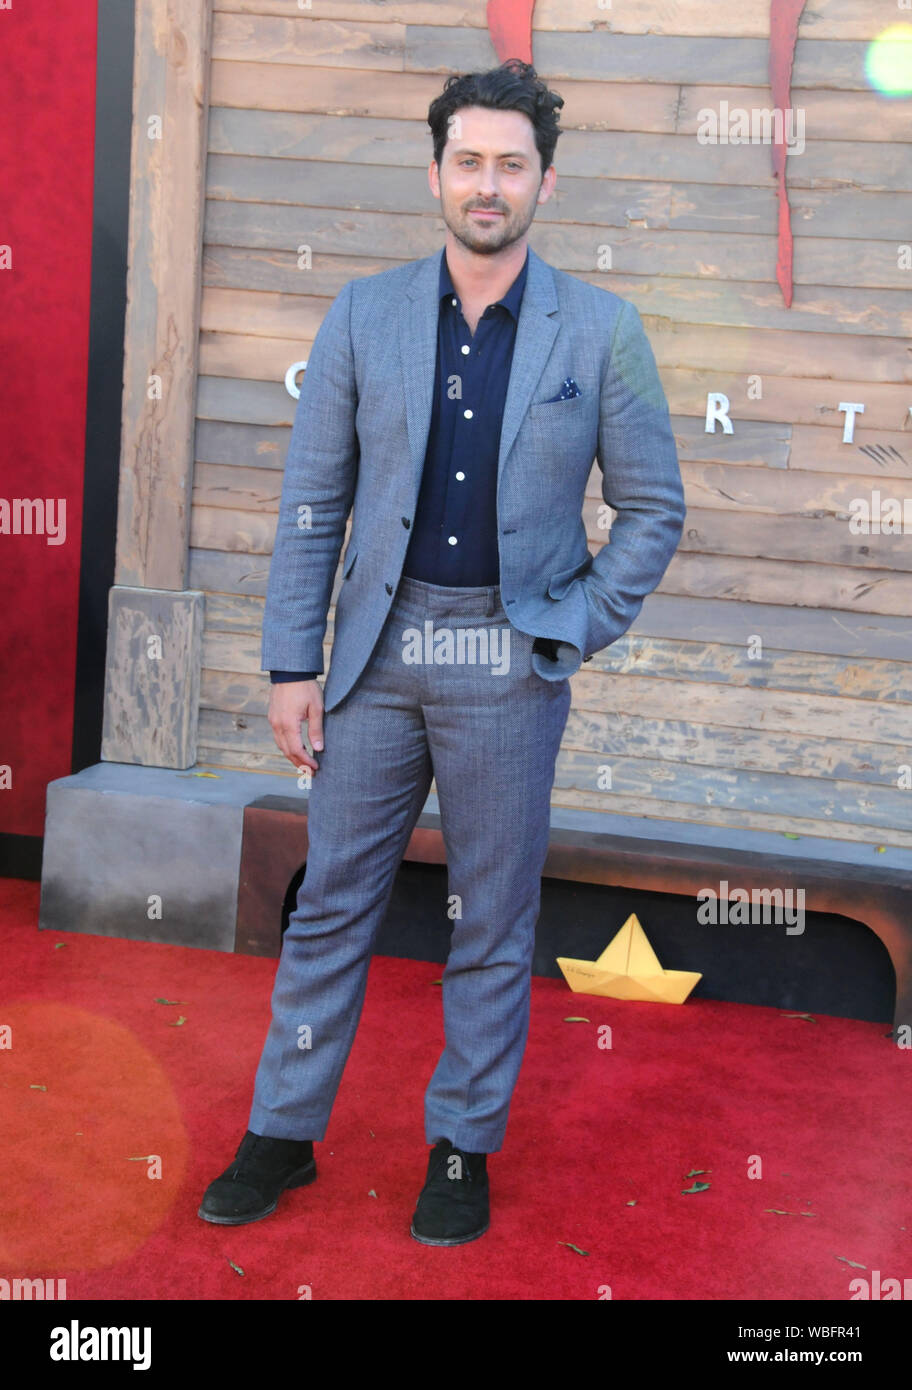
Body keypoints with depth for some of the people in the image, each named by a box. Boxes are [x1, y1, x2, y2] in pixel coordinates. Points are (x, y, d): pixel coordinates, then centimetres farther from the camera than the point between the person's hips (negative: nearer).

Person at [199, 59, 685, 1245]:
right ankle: (283, 1135, 24)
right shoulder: (364, 316, 2)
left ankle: (464, 1148, 25)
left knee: (494, 922, 8)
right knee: (331, 903, 9)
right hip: (379, 651, 2)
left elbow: (652, 510, 4)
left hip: (510, 665, -1)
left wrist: (573, 636, -5)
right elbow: (312, 501, 3)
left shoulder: (602, 331, -1)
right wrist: (291, 665, 0)